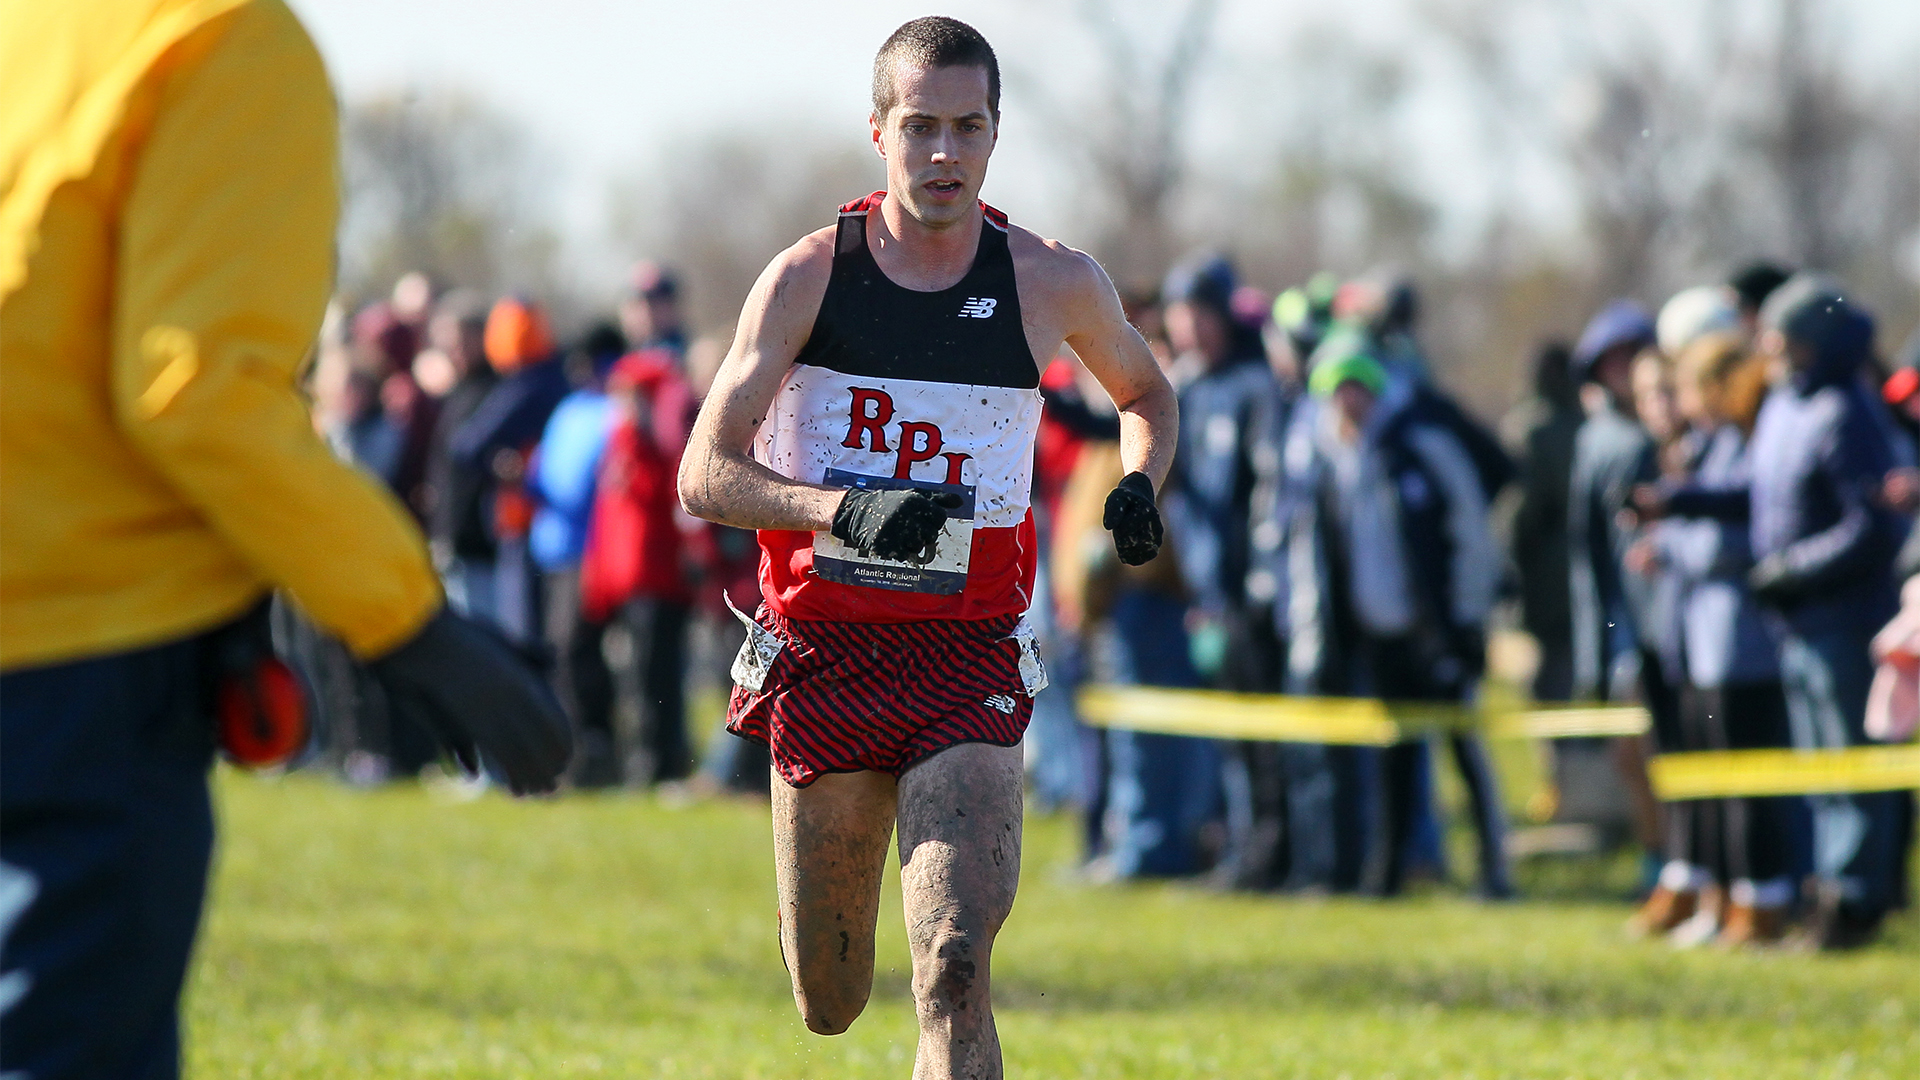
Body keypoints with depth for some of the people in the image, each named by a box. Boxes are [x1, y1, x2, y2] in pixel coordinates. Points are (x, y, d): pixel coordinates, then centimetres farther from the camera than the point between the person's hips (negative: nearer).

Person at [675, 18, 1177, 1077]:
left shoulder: (1051, 282, 0)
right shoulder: (810, 275, -3)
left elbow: (1146, 392, 21)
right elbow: (705, 474, -8)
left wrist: (1139, 485, -1)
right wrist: (843, 508, -25)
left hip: (968, 667, -1)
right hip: (822, 656, 1)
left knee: (955, 976, -20)